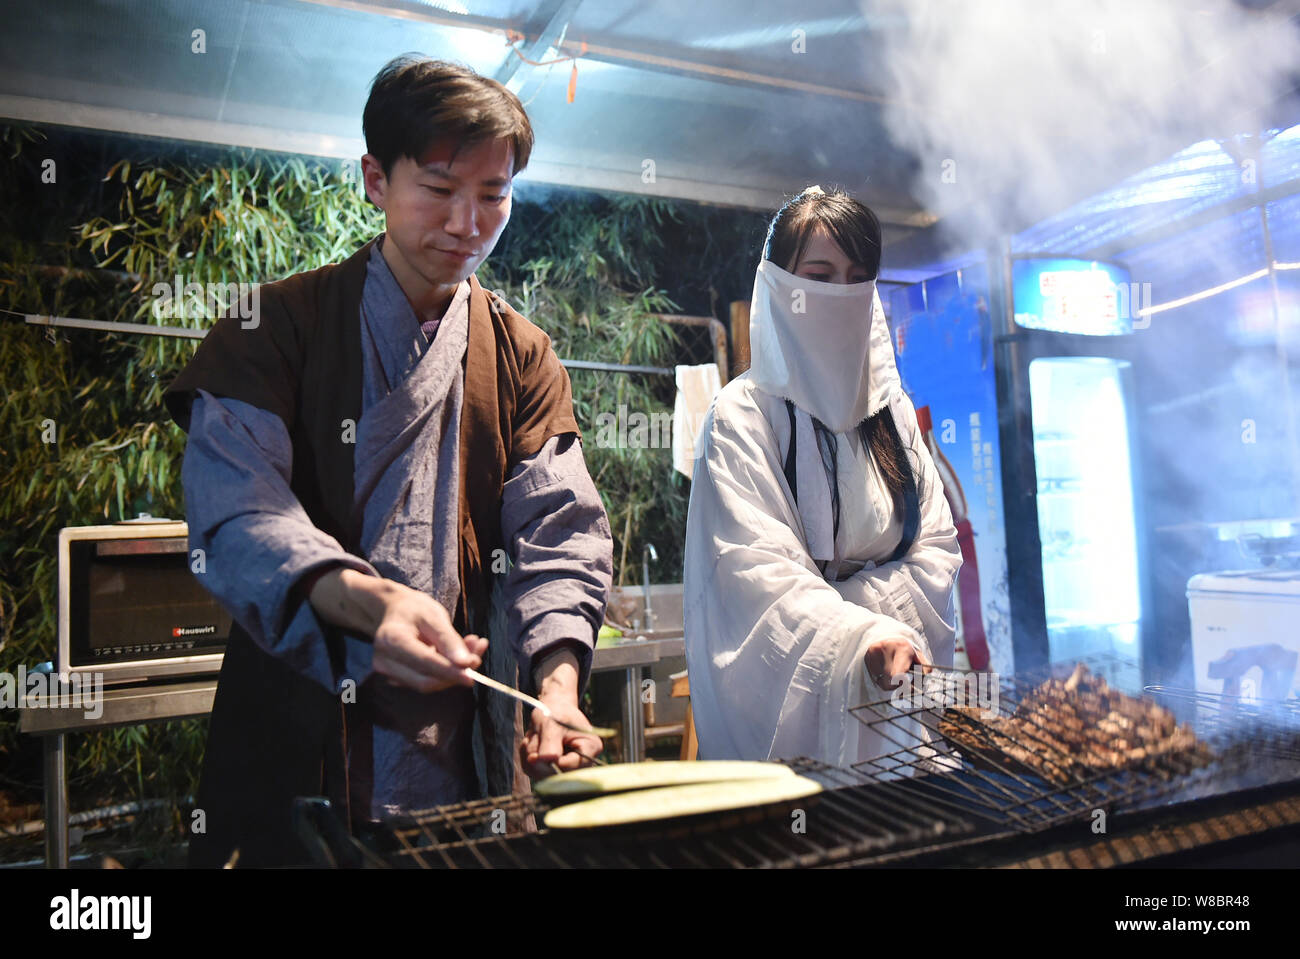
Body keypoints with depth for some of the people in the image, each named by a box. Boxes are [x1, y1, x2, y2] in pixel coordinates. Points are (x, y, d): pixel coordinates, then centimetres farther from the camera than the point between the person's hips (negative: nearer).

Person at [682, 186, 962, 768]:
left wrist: (863, 605, -11)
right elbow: (757, 568, -18)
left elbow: (937, 546, 7)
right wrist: (860, 634, -33)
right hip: (786, 693, -4)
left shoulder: (891, 409, 11)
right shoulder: (742, 417, -7)